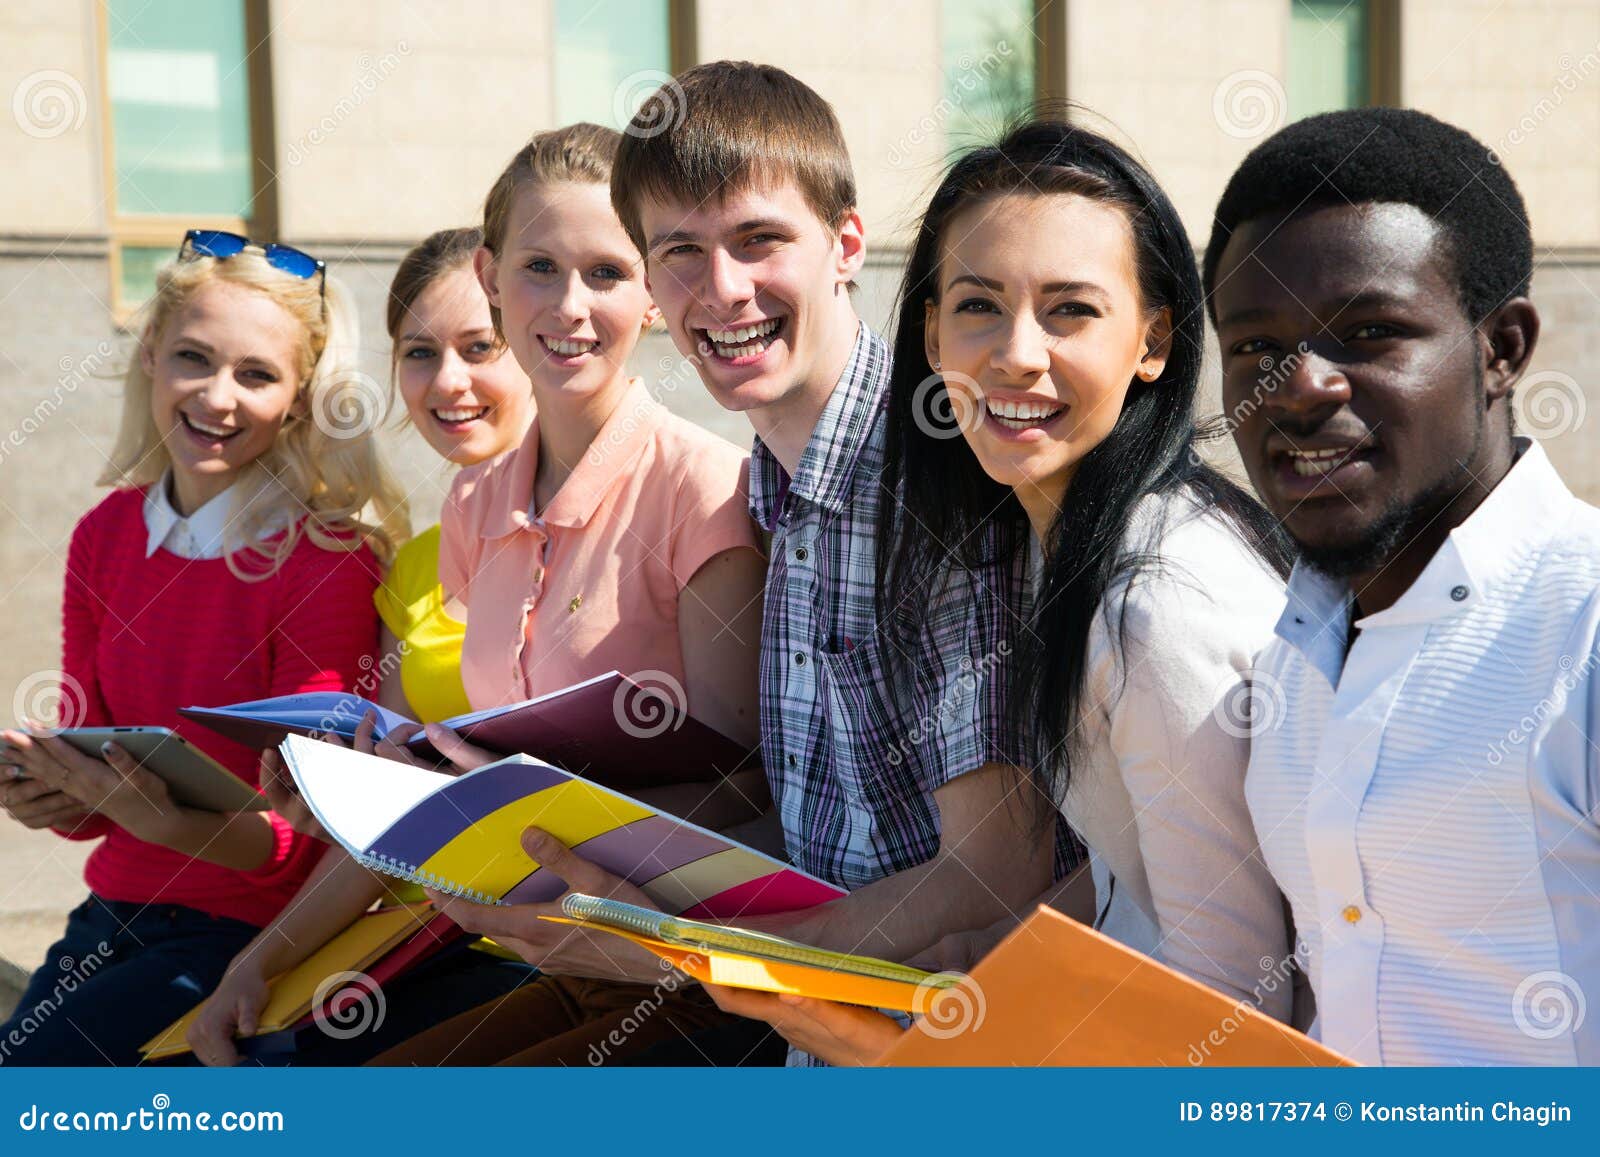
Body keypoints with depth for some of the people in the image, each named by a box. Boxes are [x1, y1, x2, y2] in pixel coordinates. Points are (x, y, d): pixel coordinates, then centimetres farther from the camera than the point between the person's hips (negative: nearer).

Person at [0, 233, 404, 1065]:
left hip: (253, 929, -5)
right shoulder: (104, 536, 4)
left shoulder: (328, 556, -13)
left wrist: (165, 819, -31)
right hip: (114, 912, 5)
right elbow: (87, 782, 10)